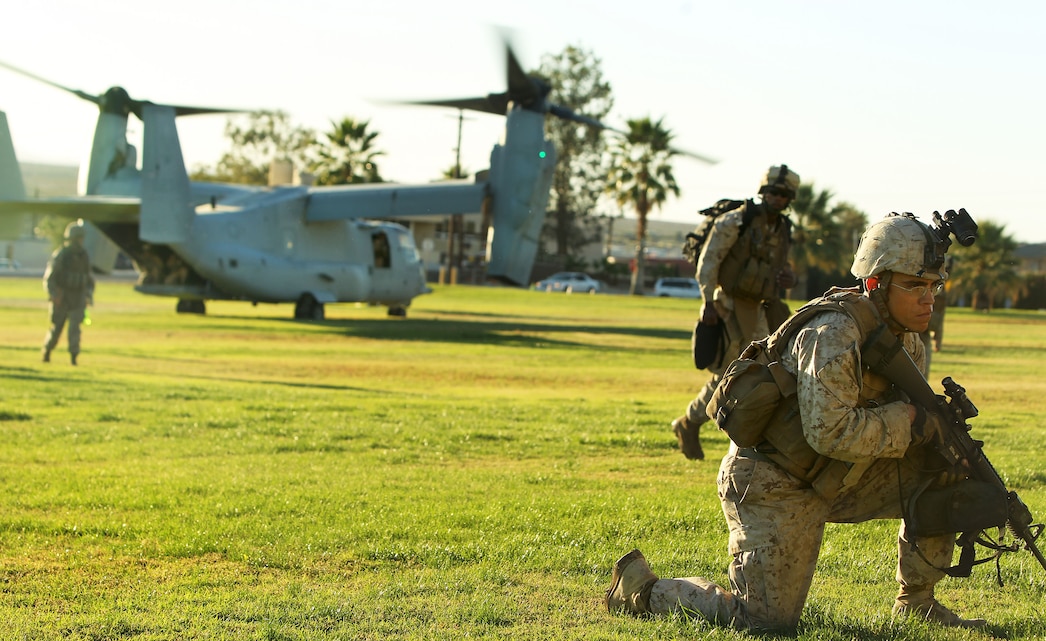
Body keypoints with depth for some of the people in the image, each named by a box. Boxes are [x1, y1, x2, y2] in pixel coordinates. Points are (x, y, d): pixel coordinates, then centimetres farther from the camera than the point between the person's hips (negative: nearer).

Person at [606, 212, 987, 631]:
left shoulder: (906, 339, 4)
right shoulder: (835, 335, -25)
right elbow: (830, 433, -31)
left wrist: (941, 423, -10)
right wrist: (909, 421, -26)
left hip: (830, 479, 9)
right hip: (774, 485, -9)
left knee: (940, 469, -1)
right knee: (765, 623, -10)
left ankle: (917, 603, 10)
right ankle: (641, 588, 9)